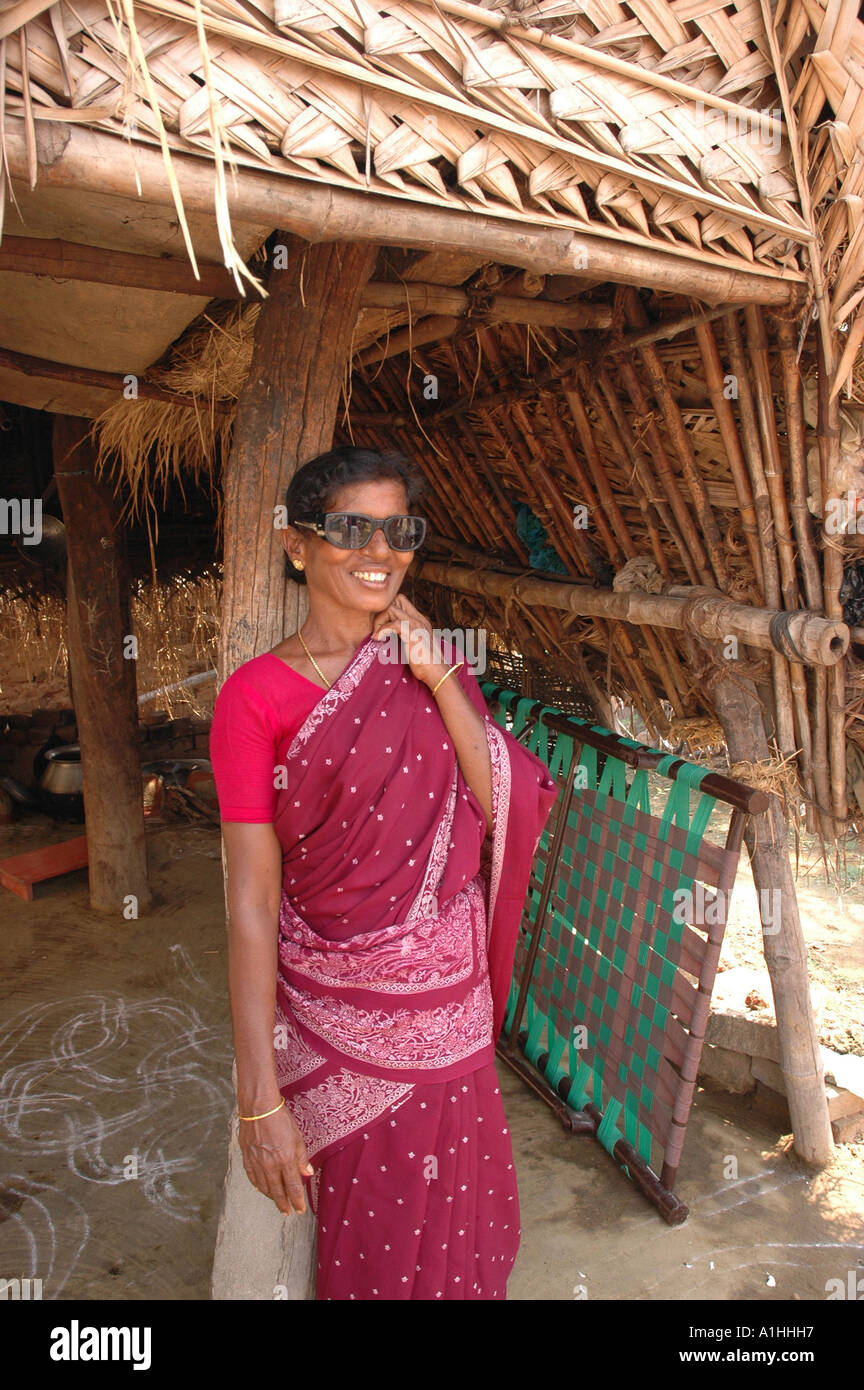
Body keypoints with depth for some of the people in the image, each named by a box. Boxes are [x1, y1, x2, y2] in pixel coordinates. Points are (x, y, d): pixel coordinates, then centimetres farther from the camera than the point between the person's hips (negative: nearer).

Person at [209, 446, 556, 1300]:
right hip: (340, 1015, -4)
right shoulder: (258, 695, -14)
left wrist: (437, 677, -17)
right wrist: (259, 1096, -16)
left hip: (453, 1001, 5)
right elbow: (251, 901, -15)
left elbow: (510, 808, -8)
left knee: (458, 1215, 23)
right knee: (374, 1237, 15)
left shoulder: (428, 665, 2)